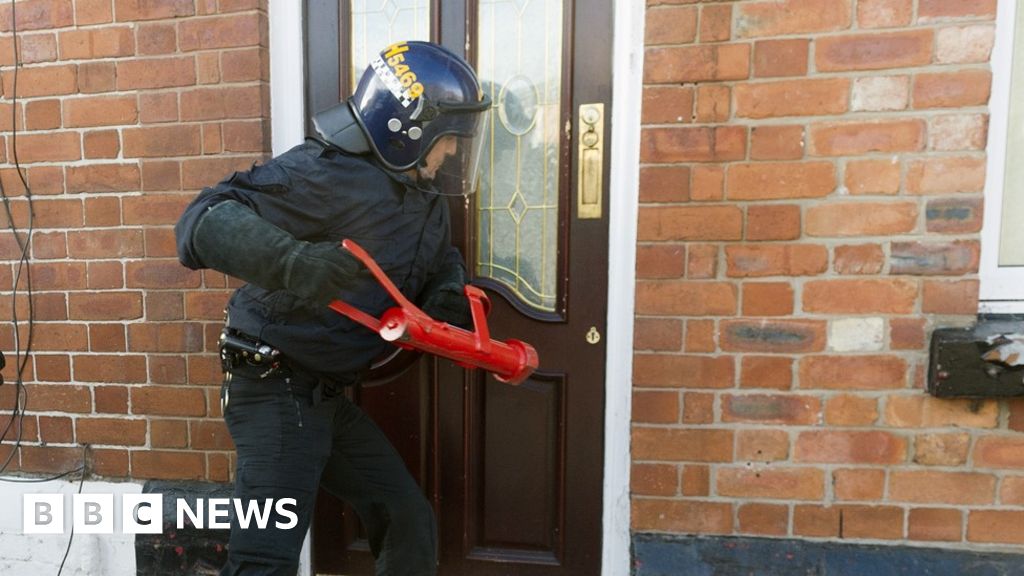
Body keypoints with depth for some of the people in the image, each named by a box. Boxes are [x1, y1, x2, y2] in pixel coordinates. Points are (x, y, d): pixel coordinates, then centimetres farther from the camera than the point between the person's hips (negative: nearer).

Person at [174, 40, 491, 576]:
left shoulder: (427, 201, 6)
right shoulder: (328, 172, -21)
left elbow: (442, 257, 22)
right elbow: (204, 221, -24)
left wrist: (447, 293, -2)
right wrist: (293, 261, -43)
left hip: (330, 396, 9)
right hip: (275, 390, -8)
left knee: (410, 524, 16)